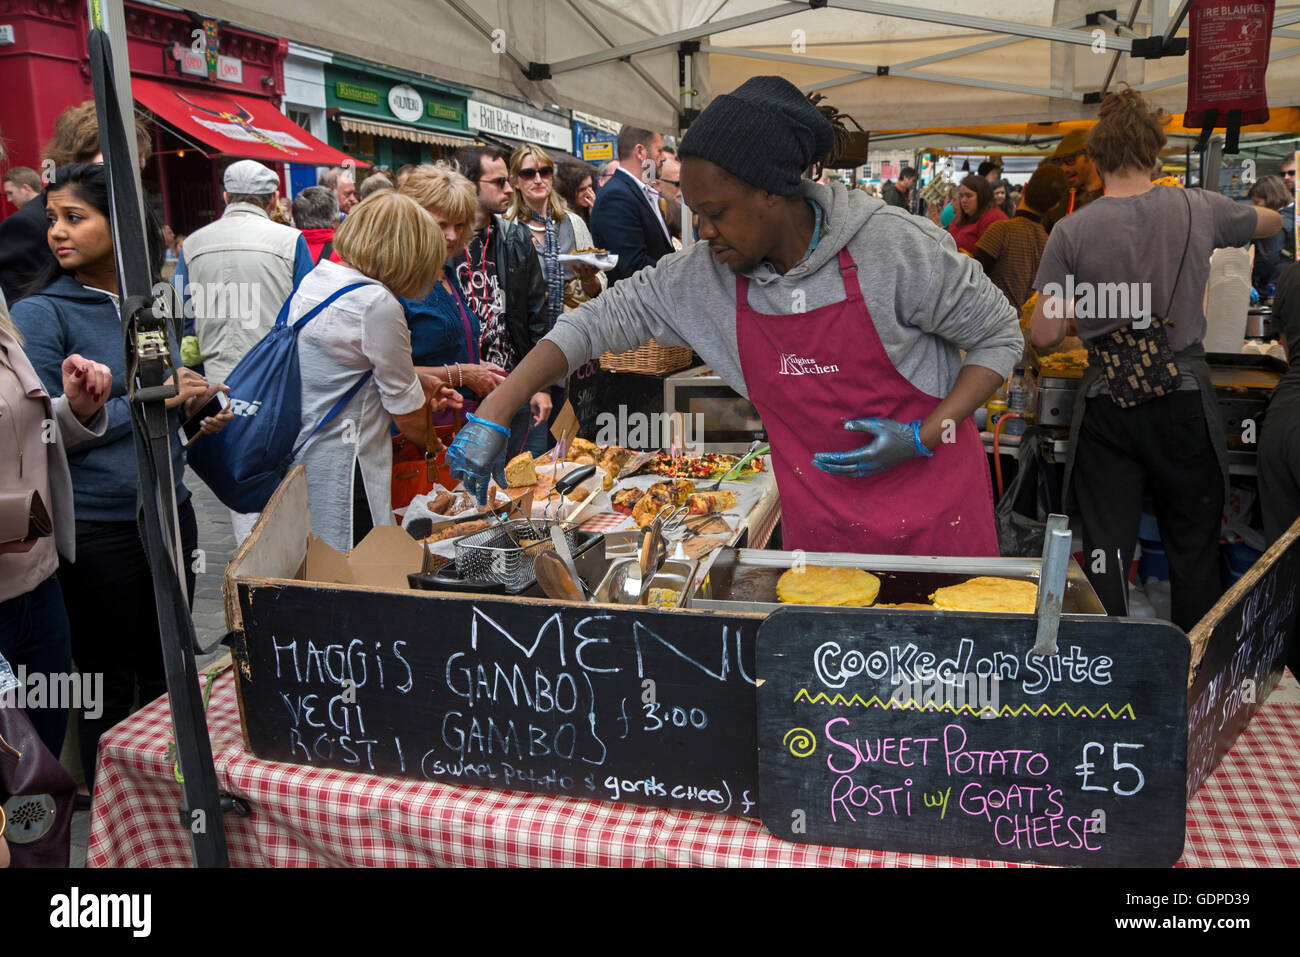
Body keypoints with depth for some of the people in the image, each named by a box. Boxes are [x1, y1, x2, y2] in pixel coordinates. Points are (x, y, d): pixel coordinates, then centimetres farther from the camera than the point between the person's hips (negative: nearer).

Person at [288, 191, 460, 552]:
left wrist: (419, 385, 13)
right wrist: (433, 444, 10)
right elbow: (406, 411, -10)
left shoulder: (313, 279, 7)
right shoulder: (378, 305, -19)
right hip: (339, 471, -9)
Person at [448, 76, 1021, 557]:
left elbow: (1000, 337, -5)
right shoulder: (705, 276, -6)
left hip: (937, 516, -2)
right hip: (819, 530, 3)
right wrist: (493, 414, -10)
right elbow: (598, 322, -3)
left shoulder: (896, 248, -16)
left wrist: (924, 436, -17)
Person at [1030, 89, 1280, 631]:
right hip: (1184, 399, 1)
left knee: (1106, 551, 7)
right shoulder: (1199, 210, 0)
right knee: (1194, 549, 16)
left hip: (1106, 405, -1)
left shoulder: (1072, 231, -7)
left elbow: (1045, 336, -8)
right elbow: (1273, 222, 22)